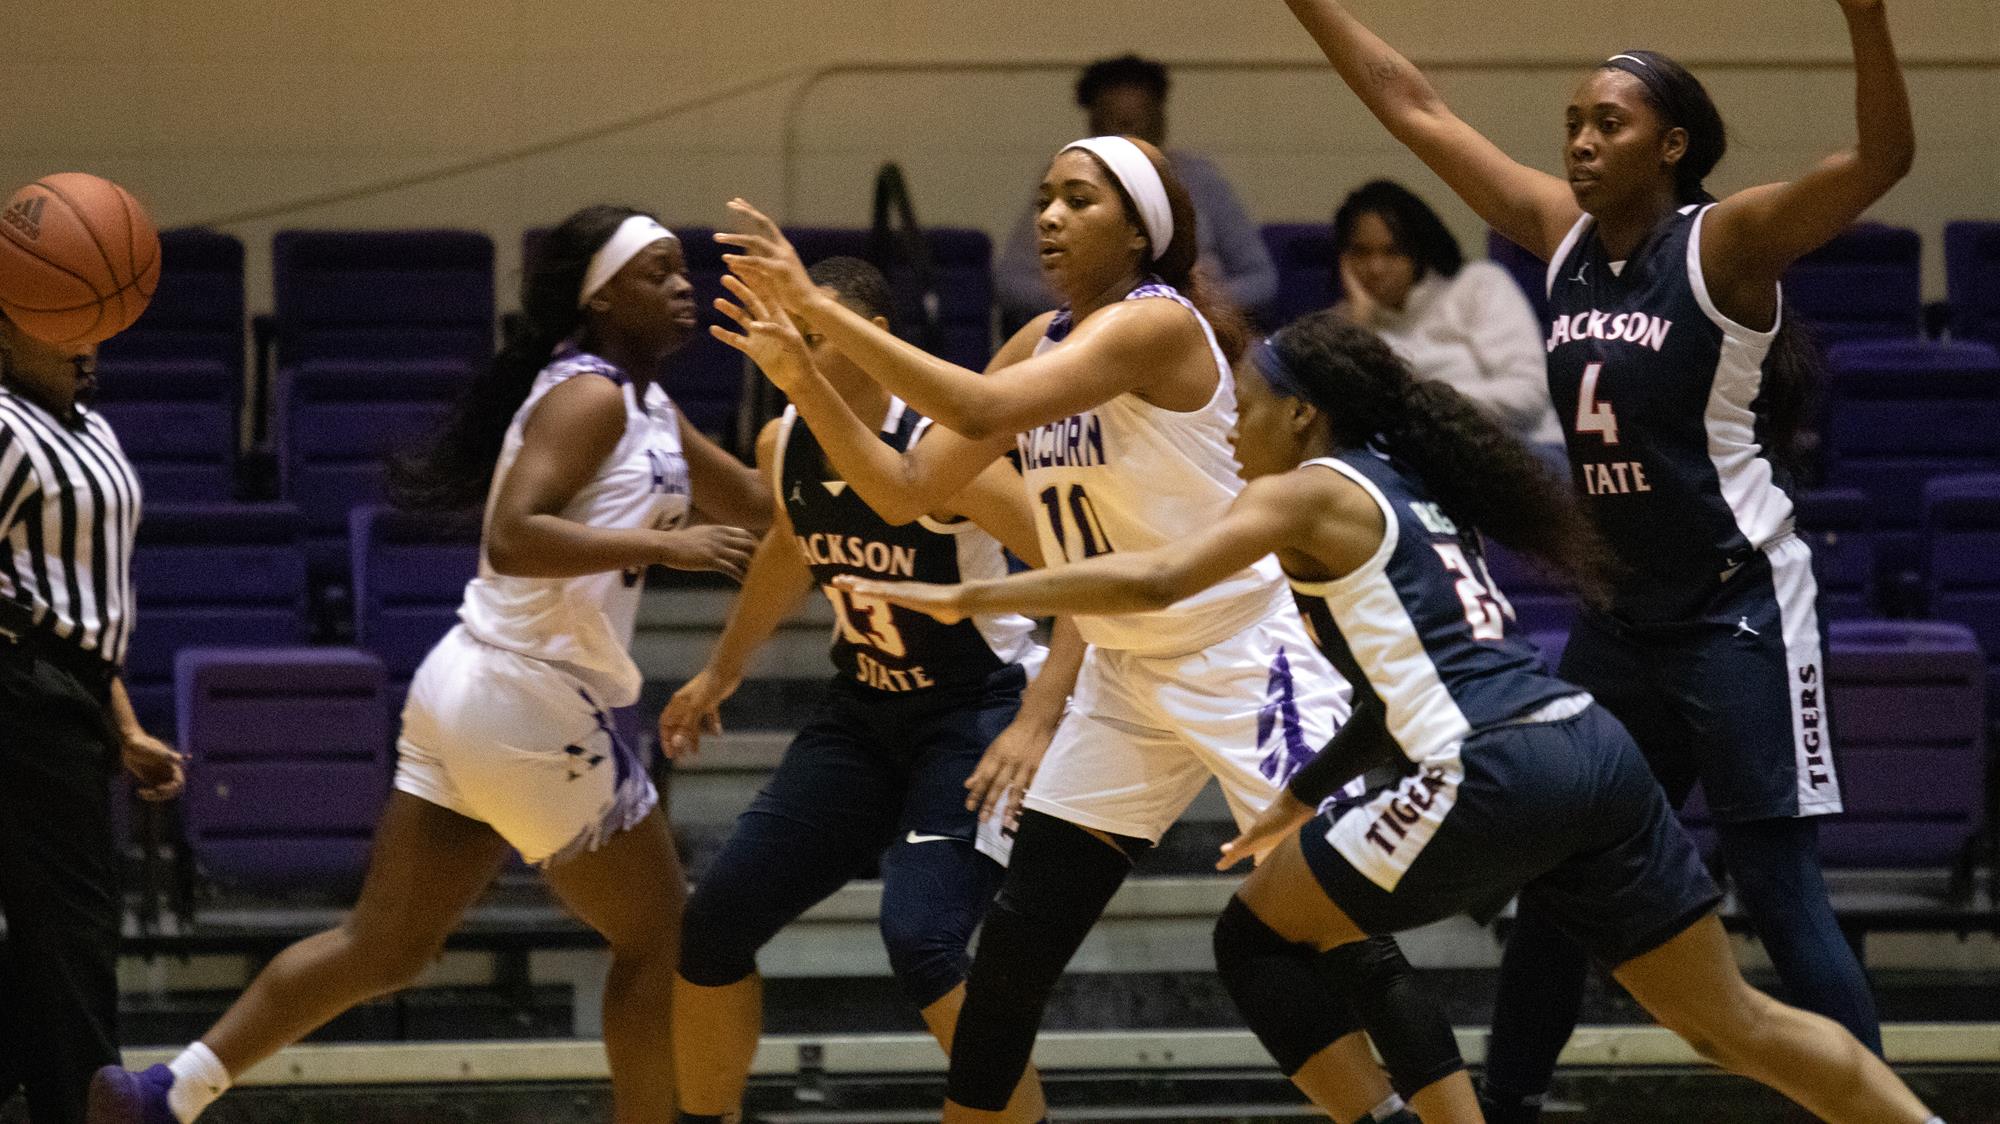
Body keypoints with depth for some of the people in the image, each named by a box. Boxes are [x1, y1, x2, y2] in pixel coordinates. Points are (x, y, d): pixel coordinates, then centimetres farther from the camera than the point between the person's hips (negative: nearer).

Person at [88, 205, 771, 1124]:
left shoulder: (645, 409, 17)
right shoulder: (589, 395, -12)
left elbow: (755, 505, 27)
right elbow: (513, 537, -25)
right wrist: (662, 545, -26)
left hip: (469, 692, 9)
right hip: (531, 703, -9)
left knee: (385, 944, 10)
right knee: (658, 938, 4)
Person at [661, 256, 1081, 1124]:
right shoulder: (782, 447, -3)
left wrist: (1037, 722, -31)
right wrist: (722, 672, 29)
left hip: (975, 714, -7)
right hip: (864, 711, 7)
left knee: (920, 939, -25)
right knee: (715, 921, 3)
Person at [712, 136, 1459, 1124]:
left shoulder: (1157, 322, -19)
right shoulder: (1043, 342, 6)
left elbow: (982, 410, -32)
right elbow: (906, 490, 6)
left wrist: (820, 309, -32)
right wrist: (803, 378, -6)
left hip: (1242, 662, -8)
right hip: (1125, 679, 8)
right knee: (1010, 955, 5)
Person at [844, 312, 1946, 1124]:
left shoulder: (1308, 492, 2)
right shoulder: (1411, 490, 26)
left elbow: (1152, 579, -11)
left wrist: (968, 596, -7)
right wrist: (1304, 795, 31)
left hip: (1497, 774, -8)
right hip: (1595, 754, 8)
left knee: (1259, 937, 8)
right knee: (1732, 1023, 14)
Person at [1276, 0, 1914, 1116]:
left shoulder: (1723, 245, -12)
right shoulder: (1564, 233, 6)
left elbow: (1883, 159, -28)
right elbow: (1413, 107, 10)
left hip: (1737, 613, -7)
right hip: (1619, 615, 7)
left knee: (1784, 898, -9)